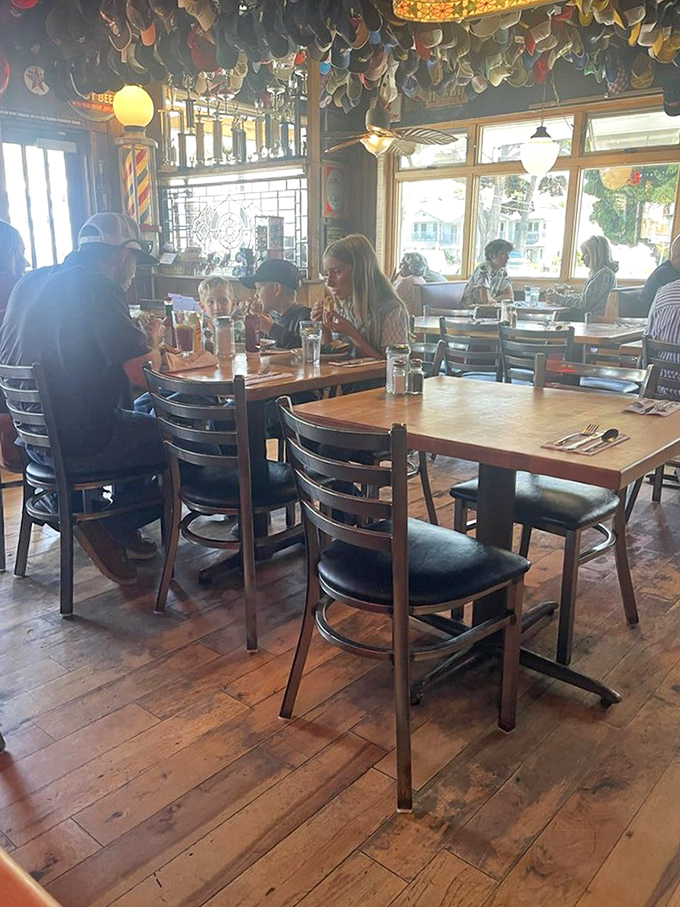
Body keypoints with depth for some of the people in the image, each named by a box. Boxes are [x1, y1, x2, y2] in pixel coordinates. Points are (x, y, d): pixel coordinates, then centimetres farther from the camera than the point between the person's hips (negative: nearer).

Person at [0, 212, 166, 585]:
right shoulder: (98, 287, -17)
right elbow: (141, 372, -21)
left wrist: (137, 350, 22)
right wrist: (151, 353, 2)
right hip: (77, 441, -9)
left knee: (143, 418, 29)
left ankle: (122, 530, 28)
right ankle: (114, 527, 9)